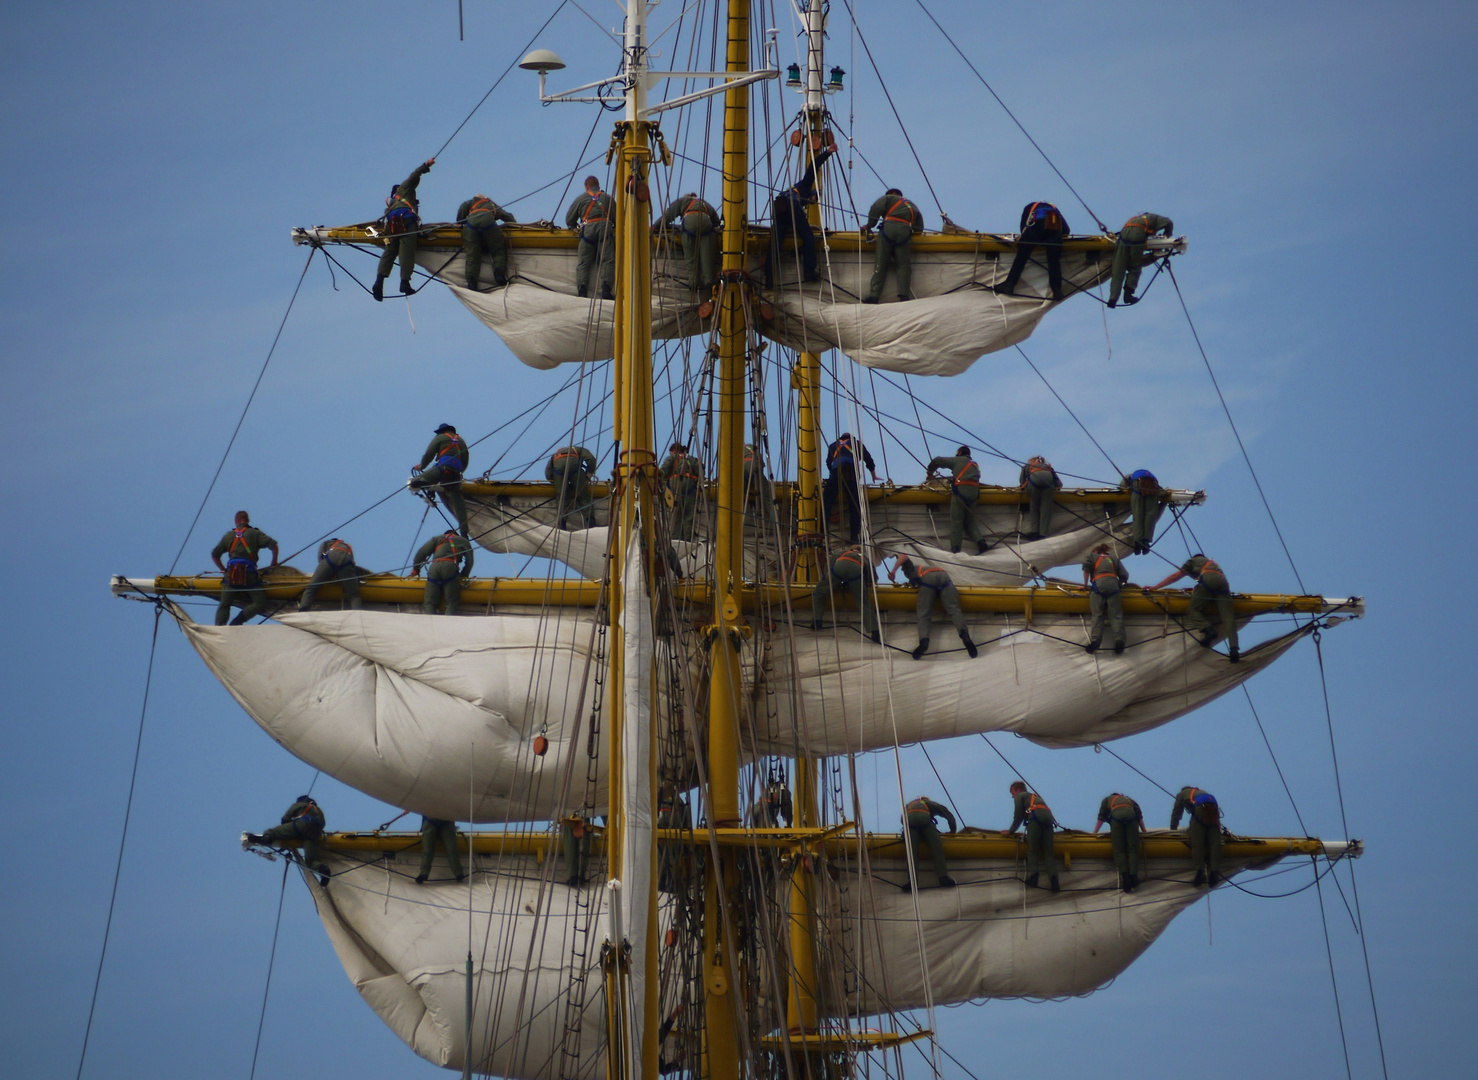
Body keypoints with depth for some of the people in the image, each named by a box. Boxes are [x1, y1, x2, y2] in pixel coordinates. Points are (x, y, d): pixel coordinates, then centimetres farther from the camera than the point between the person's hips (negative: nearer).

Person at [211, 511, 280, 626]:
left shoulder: (228, 535, 21)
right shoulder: (255, 533, 11)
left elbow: (214, 555, 24)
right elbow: (273, 545, 2)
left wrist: (224, 570, 33)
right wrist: (274, 562, 17)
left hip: (231, 574, 3)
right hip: (249, 573, -3)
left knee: (224, 605, 8)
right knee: (260, 603, 0)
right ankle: (237, 622, -18)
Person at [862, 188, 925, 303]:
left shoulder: (889, 198, 22)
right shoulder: (913, 206, 34)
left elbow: (875, 209, 5)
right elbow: (919, 229, 26)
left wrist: (869, 226, 13)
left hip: (888, 228, -2)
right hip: (905, 232, 2)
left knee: (881, 264, 1)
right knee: (904, 266, 5)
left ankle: (874, 295, -4)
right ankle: (903, 296, -9)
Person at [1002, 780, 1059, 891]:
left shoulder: (1019, 796, 20)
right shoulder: (1034, 796, 41)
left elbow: (1018, 816, 13)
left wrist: (1011, 831, 22)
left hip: (1035, 817, -6)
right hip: (1048, 817, 6)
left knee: (1032, 850, -2)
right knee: (1048, 852, 1)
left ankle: (1032, 877, -19)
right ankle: (1053, 881, -17)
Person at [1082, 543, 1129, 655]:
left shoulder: (1092, 555, 26)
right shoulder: (1114, 558, 32)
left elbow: (1086, 567, 5)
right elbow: (1124, 575, 19)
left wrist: (1085, 585, 12)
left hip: (1098, 585, -2)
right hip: (1113, 584, 2)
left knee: (1097, 615, -7)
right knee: (1116, 615, -4)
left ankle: (1095, 641, -22)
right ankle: (1119, 639, -24)